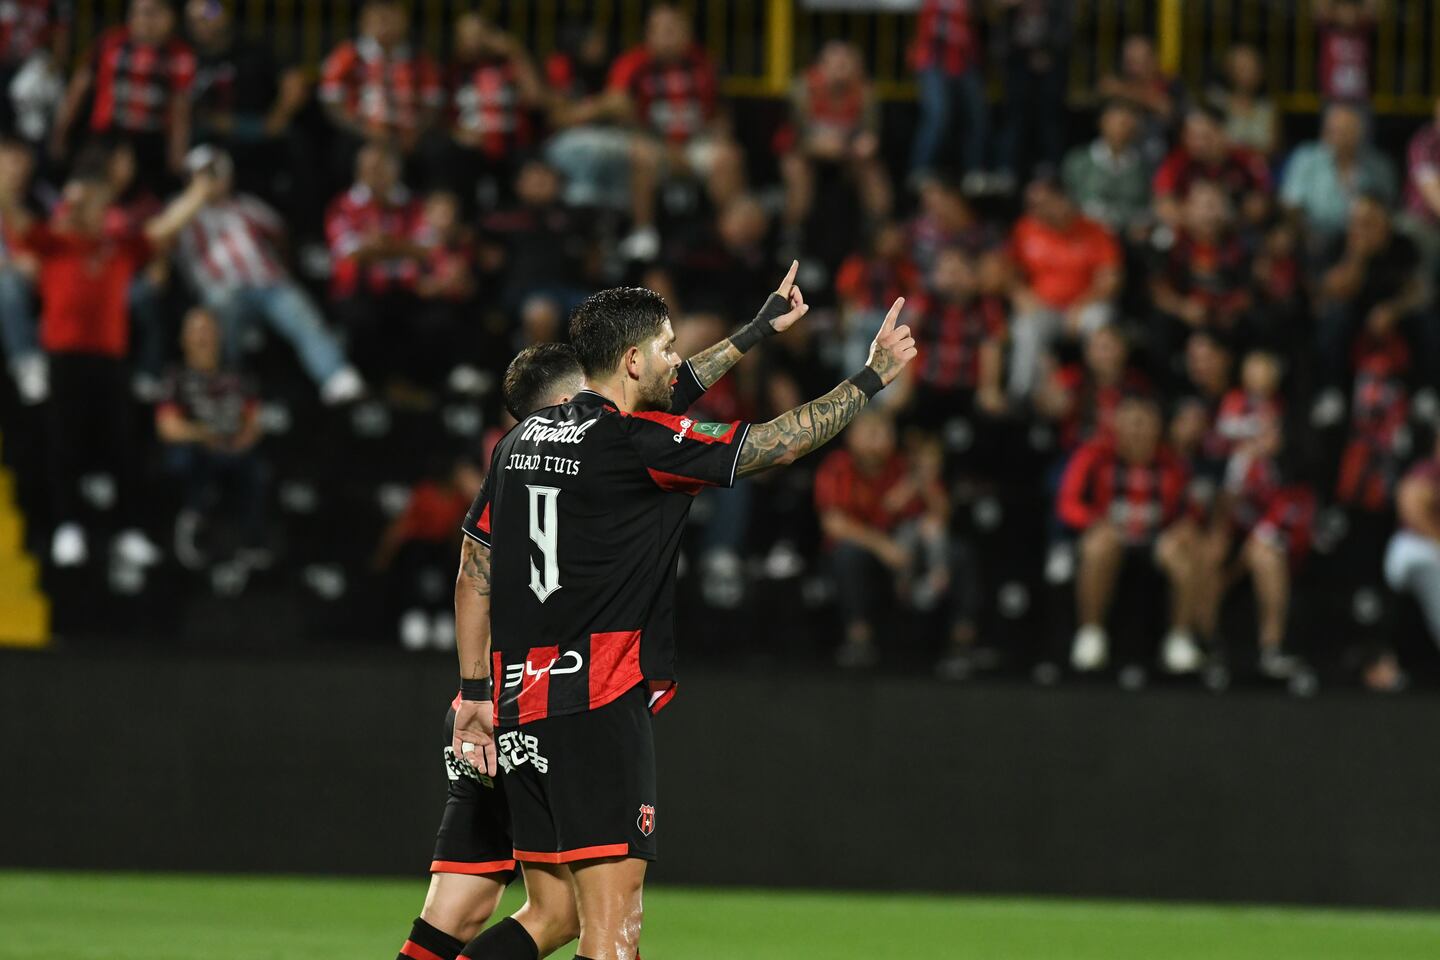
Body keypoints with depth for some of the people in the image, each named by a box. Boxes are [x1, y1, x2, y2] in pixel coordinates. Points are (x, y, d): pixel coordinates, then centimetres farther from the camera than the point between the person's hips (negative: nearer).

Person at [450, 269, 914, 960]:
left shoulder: (523, 439, 12)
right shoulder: (637, 442, -9)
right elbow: (782, 442, -2)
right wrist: (873, 378, 10)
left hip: (520, 704, 8)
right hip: (601, 706, -8)